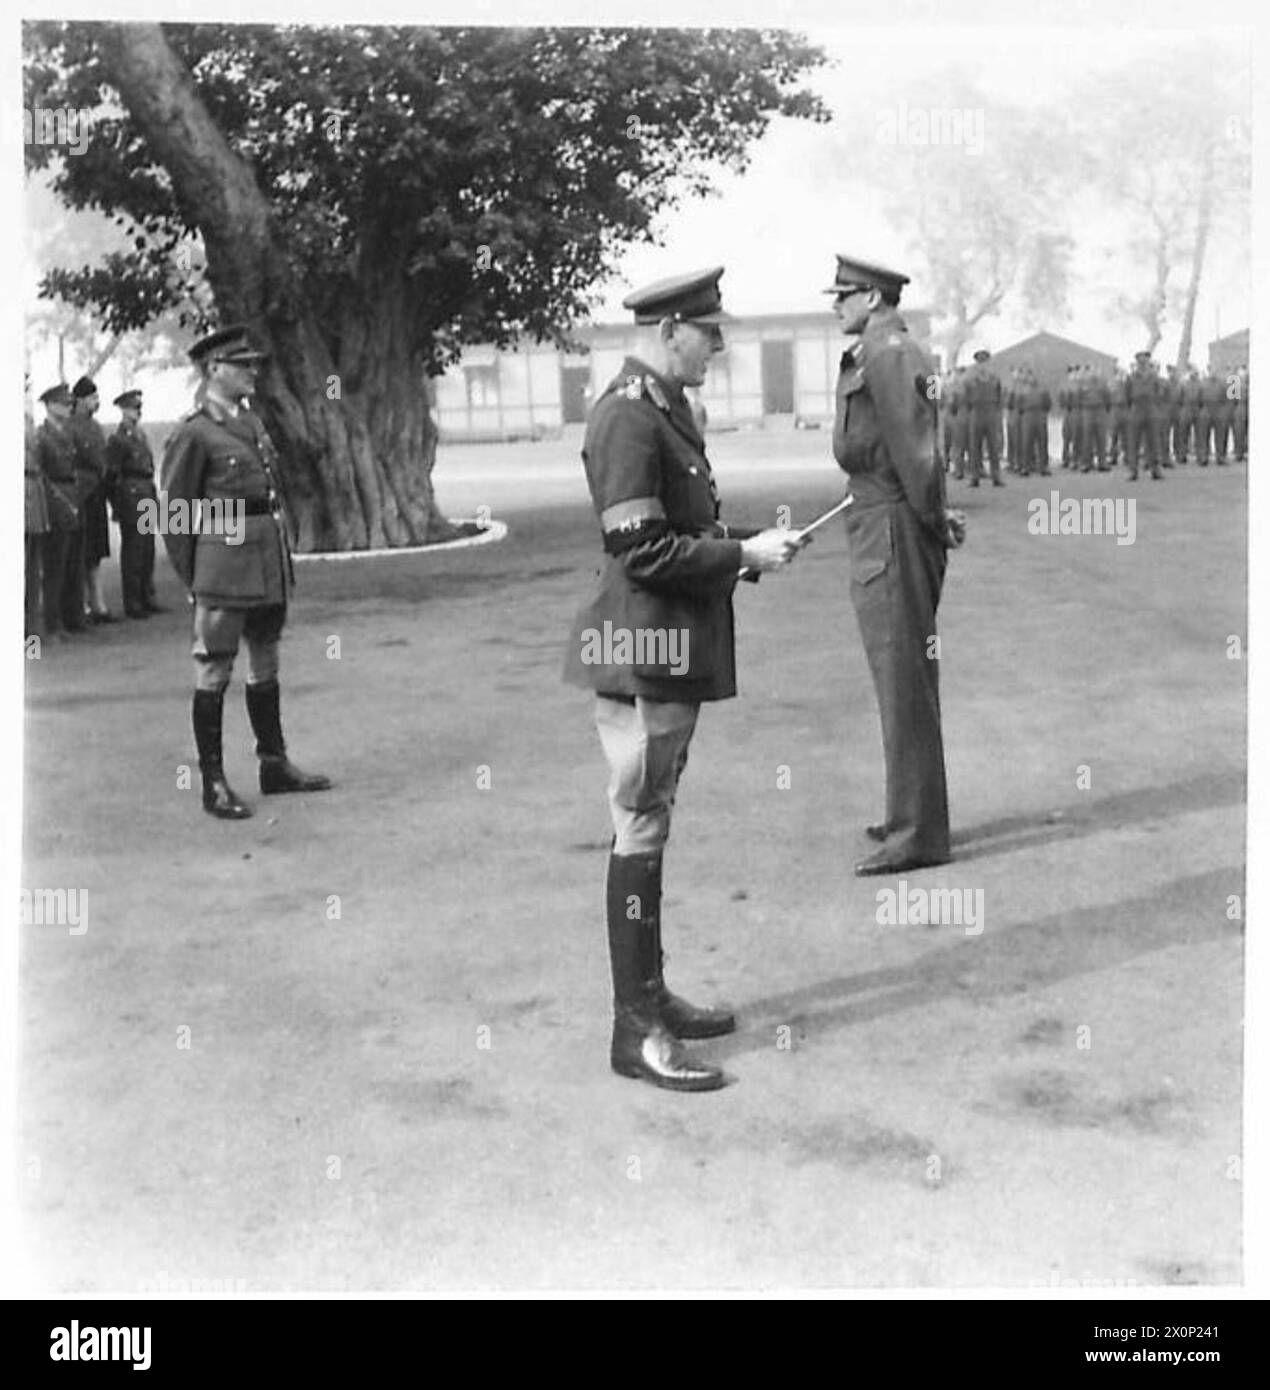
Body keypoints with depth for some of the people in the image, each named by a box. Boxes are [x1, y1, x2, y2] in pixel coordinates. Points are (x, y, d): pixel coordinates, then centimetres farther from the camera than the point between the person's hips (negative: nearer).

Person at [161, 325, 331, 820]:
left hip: (269, 563, 8)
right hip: (225, 561, -8)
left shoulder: (251, 420, 13)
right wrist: (192, 580, -6)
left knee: (265, 666, 16)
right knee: (213, 672, 0)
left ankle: (275, 765, 27)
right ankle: (213, 784, 6)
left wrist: (282, 555, 16)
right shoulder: (193, 433, -11)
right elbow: (175, 513, -8)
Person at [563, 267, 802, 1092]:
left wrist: (742, 548, 9)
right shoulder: (626, 418, -17)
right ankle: (636, 1031, 3)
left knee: (651, 829, 16)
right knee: (640, 835, -4)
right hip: (643, 656, -10)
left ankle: (652, 996, 27)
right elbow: (641, 550, -22)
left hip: (678, 655, 10)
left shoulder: (669, 410, 15)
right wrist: (743, 552, -14)